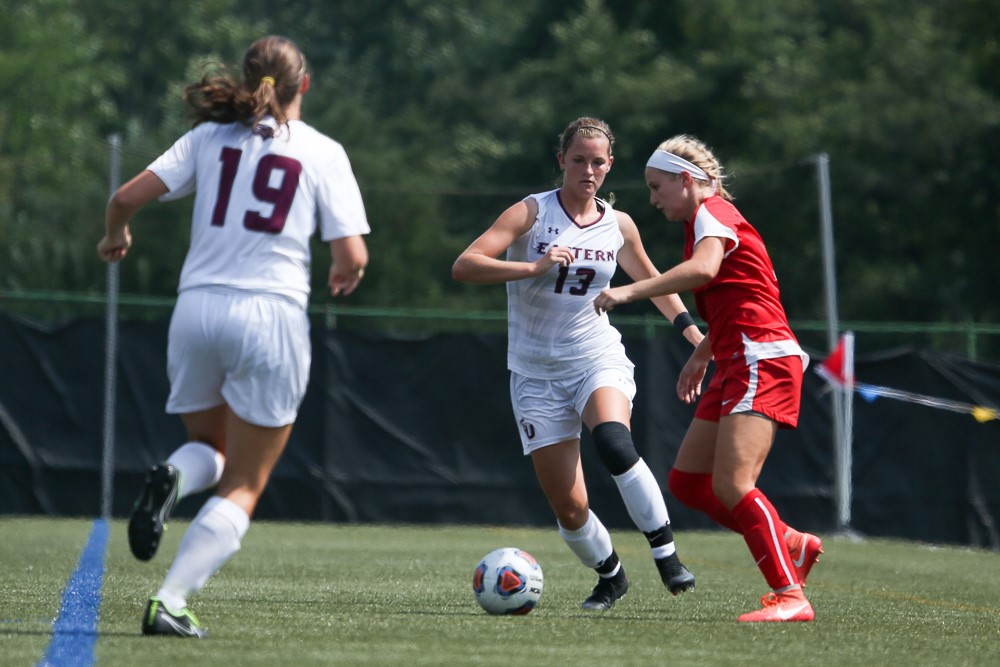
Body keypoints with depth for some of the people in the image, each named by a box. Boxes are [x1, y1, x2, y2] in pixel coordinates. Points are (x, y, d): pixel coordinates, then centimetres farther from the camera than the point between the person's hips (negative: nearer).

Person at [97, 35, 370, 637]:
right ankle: (170, 603, -12)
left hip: (197, 310, 3)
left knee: (211, 447, 26)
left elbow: (127, 197, 3)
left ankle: (174, 476, -11)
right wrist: (348, 277, 20)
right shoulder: (323, 152, 2)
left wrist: (116, 237, 24)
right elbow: (352, 255, -4)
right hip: (272, 315, -3)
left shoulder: (210, 137, 8)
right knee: (243, 487, 6)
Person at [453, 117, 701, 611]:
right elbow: (464, 267, -19)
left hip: (598, 360, 1)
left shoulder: (618, 225, 4)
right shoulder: (531, 213, -7)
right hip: (537, 375, -1)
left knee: (613, 442, -34)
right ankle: (610, 575, 25)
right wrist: (535, 266, -28)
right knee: (569, 510, -5)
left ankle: (666, 554, -23)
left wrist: (690, 328, 13)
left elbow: (652, 281, 23)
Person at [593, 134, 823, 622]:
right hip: (736, 365, 10)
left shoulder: (713, 212, -8)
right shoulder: (704, 222, 21)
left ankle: (790, 596, -20)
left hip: (762, 362, -10)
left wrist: (628, 292, -30)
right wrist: (701, 356, 39)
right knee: (687, 481, 8)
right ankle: (791, 545, 14)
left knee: (731, 485, -19)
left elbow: (703, 269, -29)